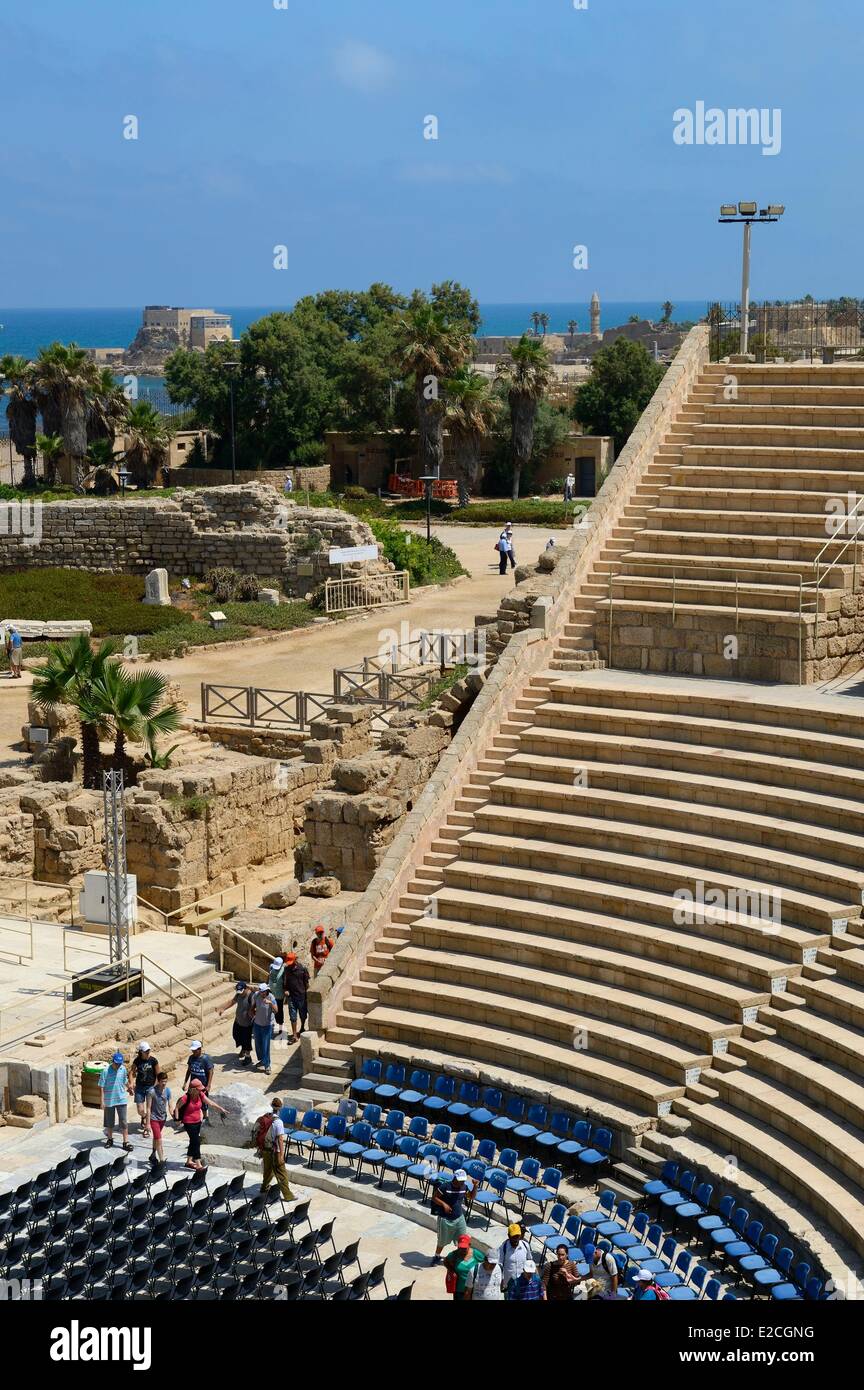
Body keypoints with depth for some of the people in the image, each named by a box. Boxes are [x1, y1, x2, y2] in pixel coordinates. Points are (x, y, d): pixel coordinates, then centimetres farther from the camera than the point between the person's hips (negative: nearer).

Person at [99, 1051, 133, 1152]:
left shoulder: (123, 1069, -3)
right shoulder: (105, 1071, -15)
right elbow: (101, 1086, -12)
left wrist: (129, 1088, 34)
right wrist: (102, 1101, -15)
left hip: (121, 1100, 2)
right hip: (109, 1100, -2)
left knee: (123, 1121, -1)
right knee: (110, 1121, 13)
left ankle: (126, 1142, 3)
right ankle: (110, 1139, 32)